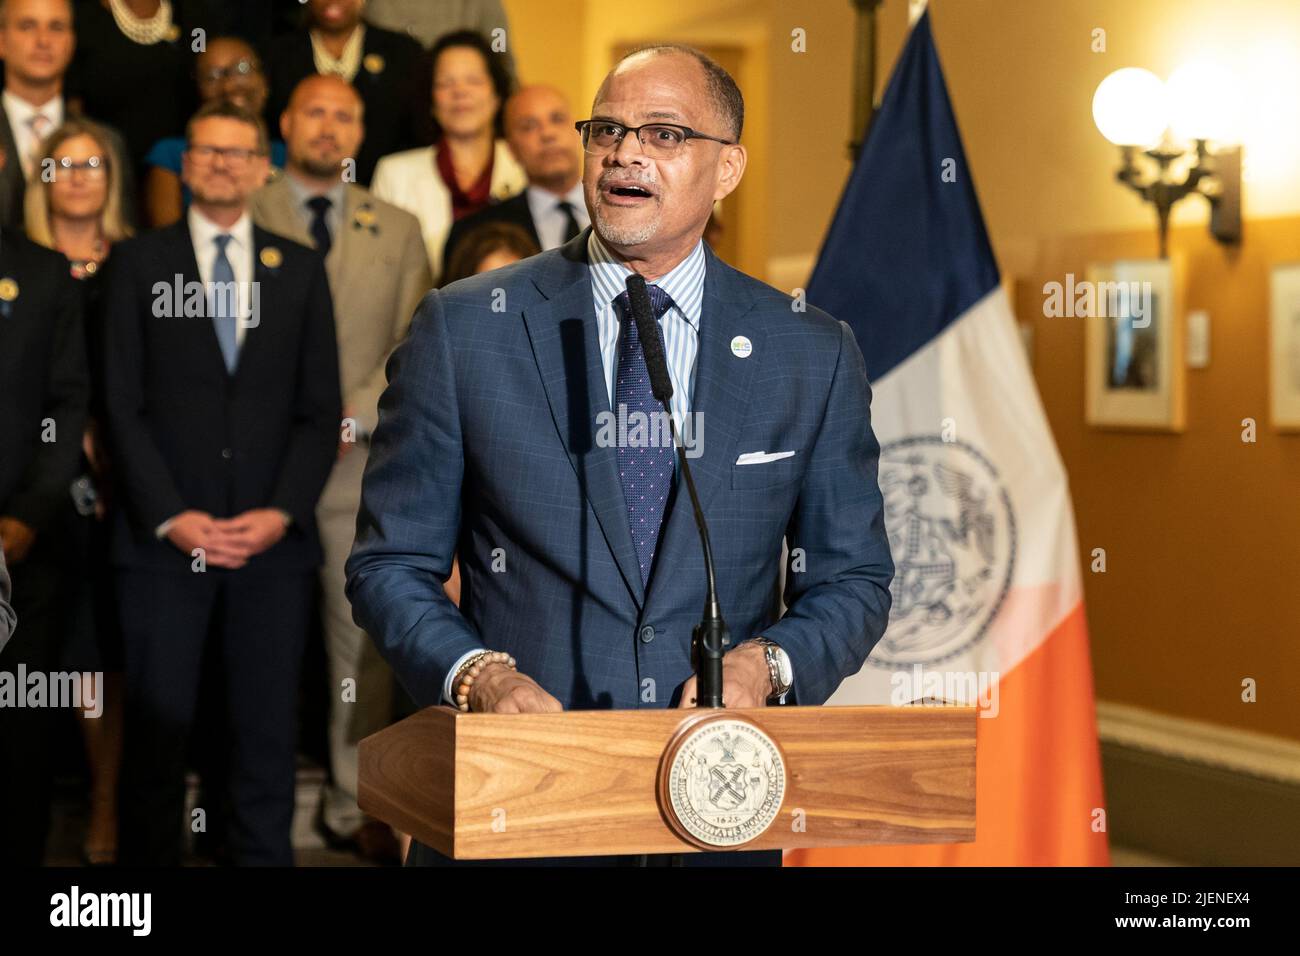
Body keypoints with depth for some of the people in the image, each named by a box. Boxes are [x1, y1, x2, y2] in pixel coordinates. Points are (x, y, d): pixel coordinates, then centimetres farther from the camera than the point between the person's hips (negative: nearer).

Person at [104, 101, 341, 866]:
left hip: (274, 541, 1)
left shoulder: (300, 269, 12)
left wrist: (282, 512, -6)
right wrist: (171, 516, -9)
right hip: (164, 540, -1)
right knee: (157, 730, 0)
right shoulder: (140, 263, 7)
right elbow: (124, 405, 1)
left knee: (269, 731, 2)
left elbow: (321, 408, 8)